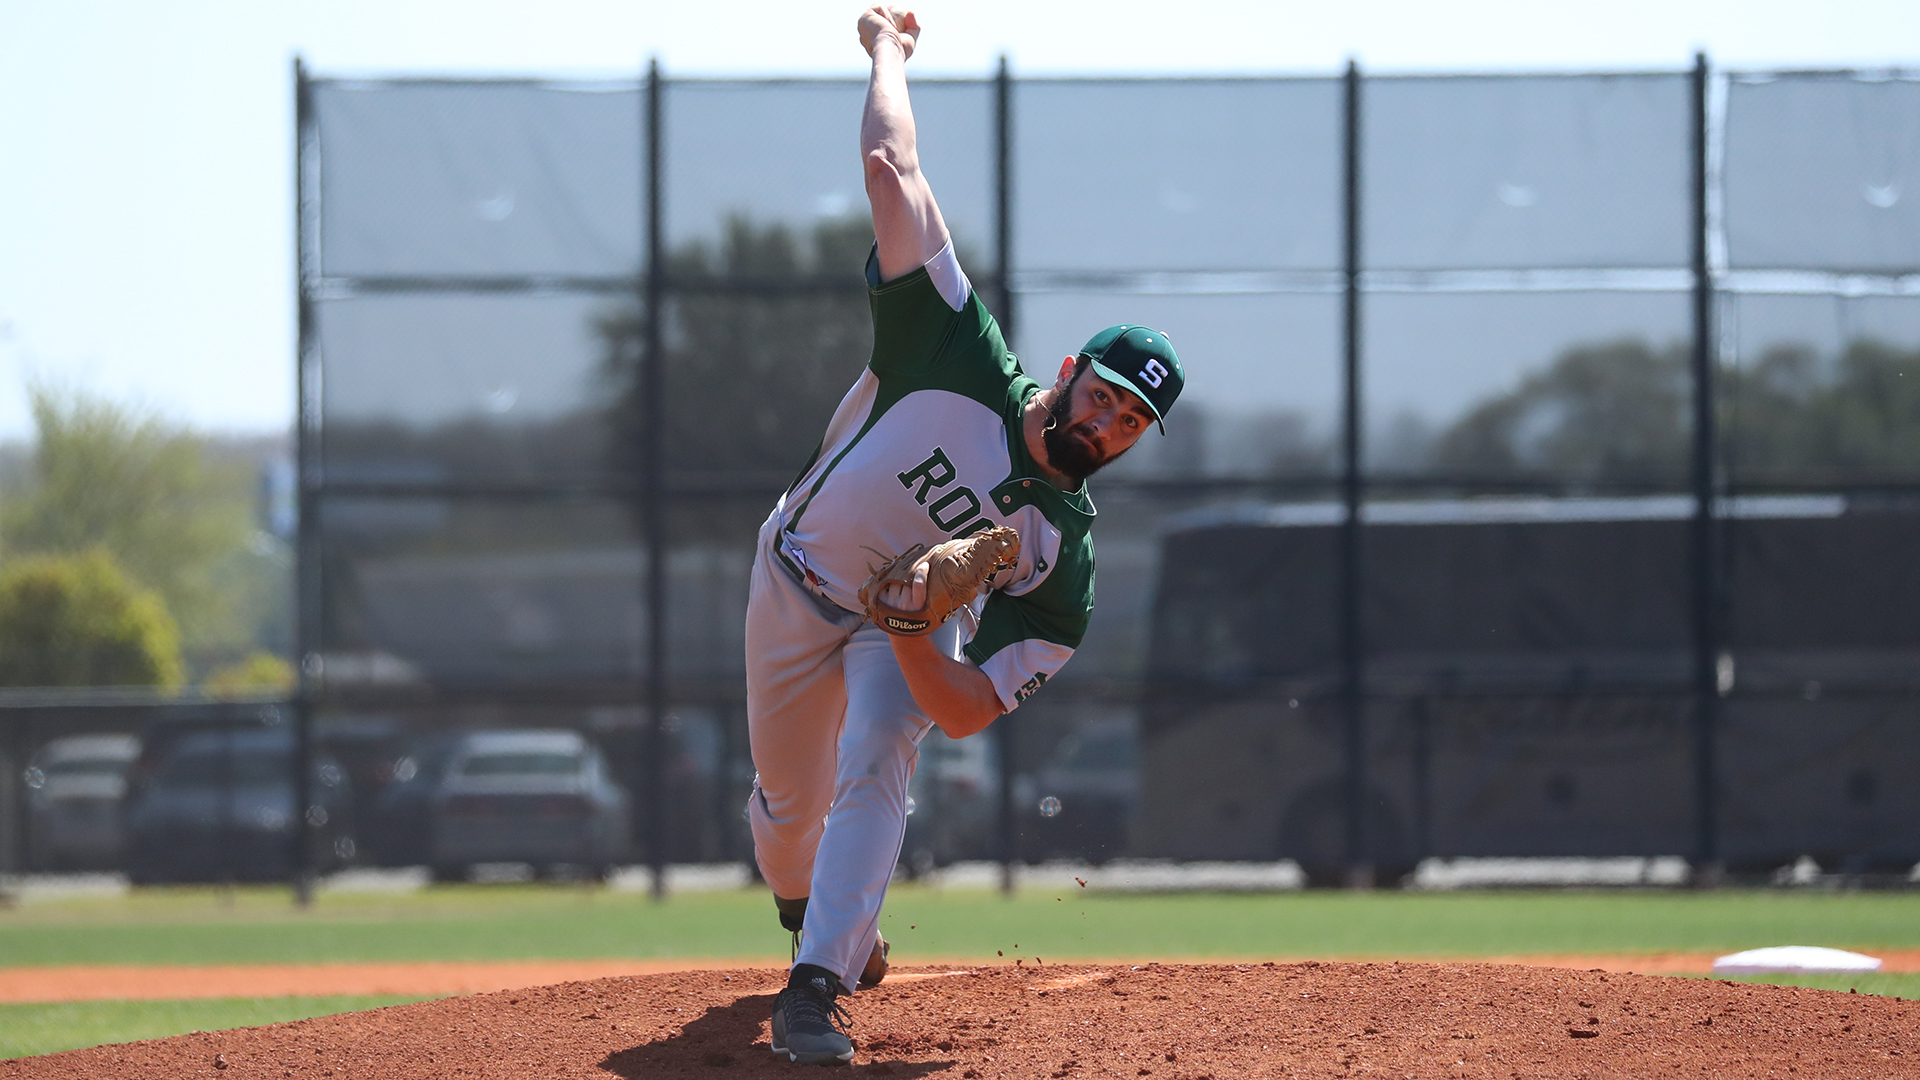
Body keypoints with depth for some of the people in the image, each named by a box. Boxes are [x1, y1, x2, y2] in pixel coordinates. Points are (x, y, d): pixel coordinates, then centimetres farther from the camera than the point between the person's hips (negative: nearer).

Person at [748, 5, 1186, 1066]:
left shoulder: (1063, 557, -23)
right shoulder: (963, 364, -27)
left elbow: (968, 709, -26)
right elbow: (892, 172, -29)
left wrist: (914, 633, -44)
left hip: (915, 624, -1)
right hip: (795, 580, 1)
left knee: (875, 766, -28)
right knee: (787, 796, 11)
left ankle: (816, 986, -33)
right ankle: (805, 912, 46)